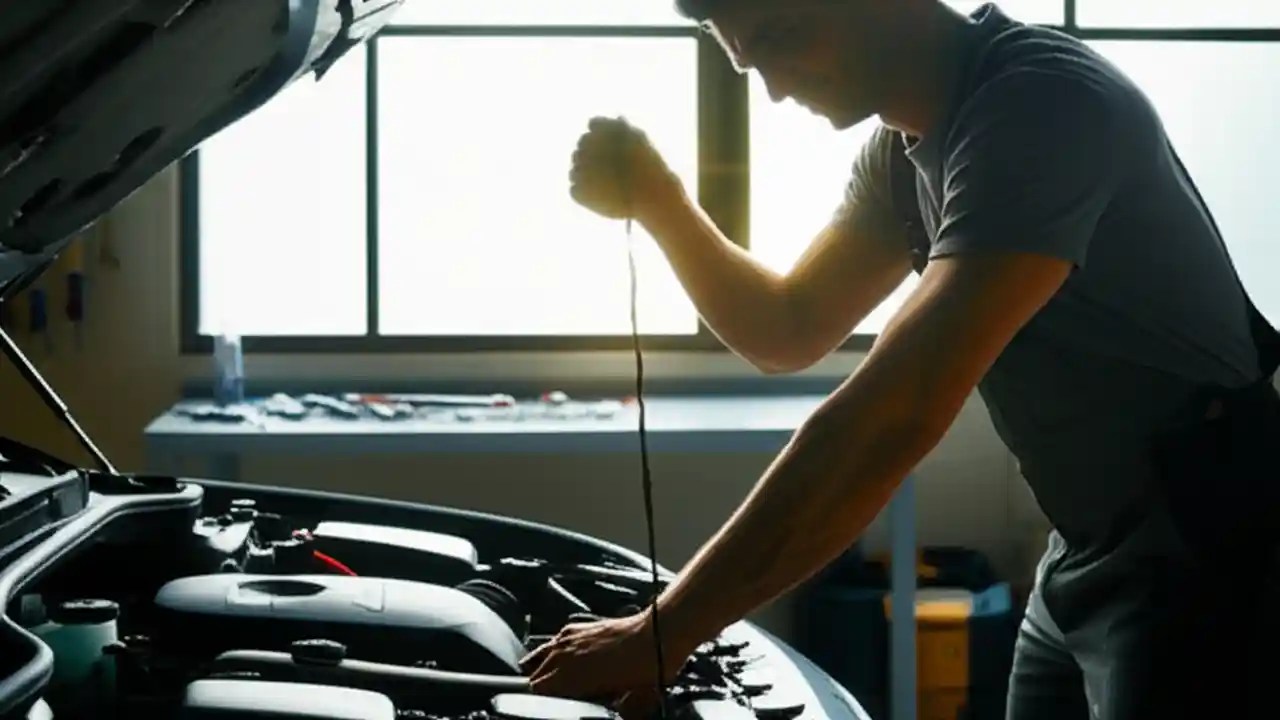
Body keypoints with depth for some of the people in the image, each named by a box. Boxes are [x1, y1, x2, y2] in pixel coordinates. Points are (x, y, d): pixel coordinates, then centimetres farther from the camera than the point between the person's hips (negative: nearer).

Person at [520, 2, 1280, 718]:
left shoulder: (1042, 105, -25)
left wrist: (666, 629, -31)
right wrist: (655, 198, -3)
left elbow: (897, 416, -32)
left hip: (1205, 554, -9)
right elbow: (789, 330, 14)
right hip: (1087, 559, 9)